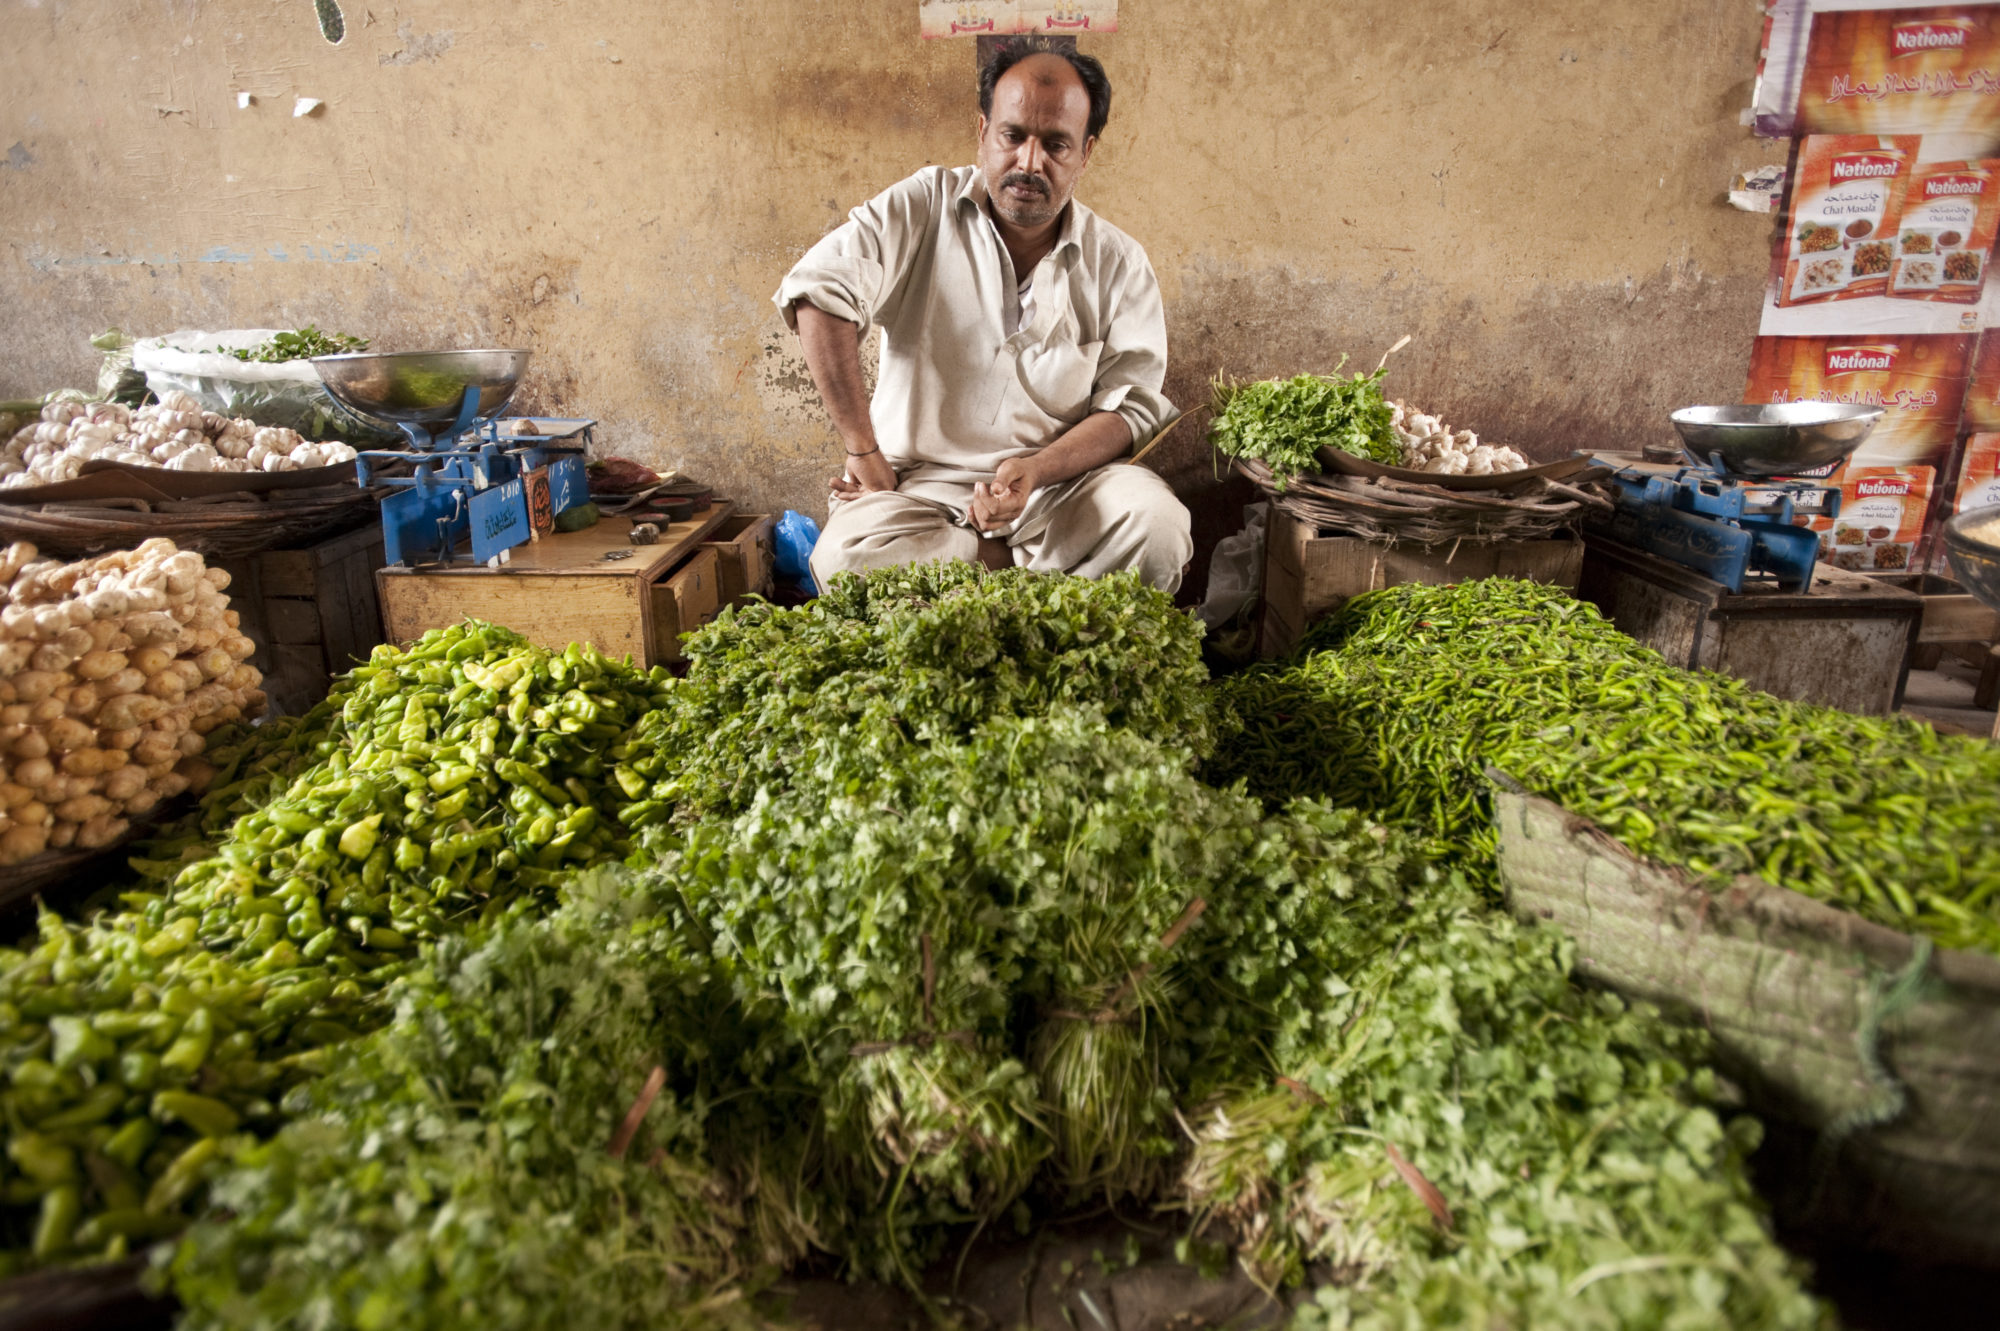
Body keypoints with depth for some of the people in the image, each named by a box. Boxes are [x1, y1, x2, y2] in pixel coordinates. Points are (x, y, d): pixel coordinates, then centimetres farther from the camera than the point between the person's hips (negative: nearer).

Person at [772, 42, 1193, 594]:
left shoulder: (1119, 264, 5)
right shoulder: (924, 206, 0)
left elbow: (1131, 403, 0)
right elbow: (819, 289, -13)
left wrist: (1035, 471, -19)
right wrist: (865, 455, -16)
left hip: (1059, 480, 1)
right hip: (918, 481, -1)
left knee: (1156, 526, -28)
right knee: (847, 556, -31)